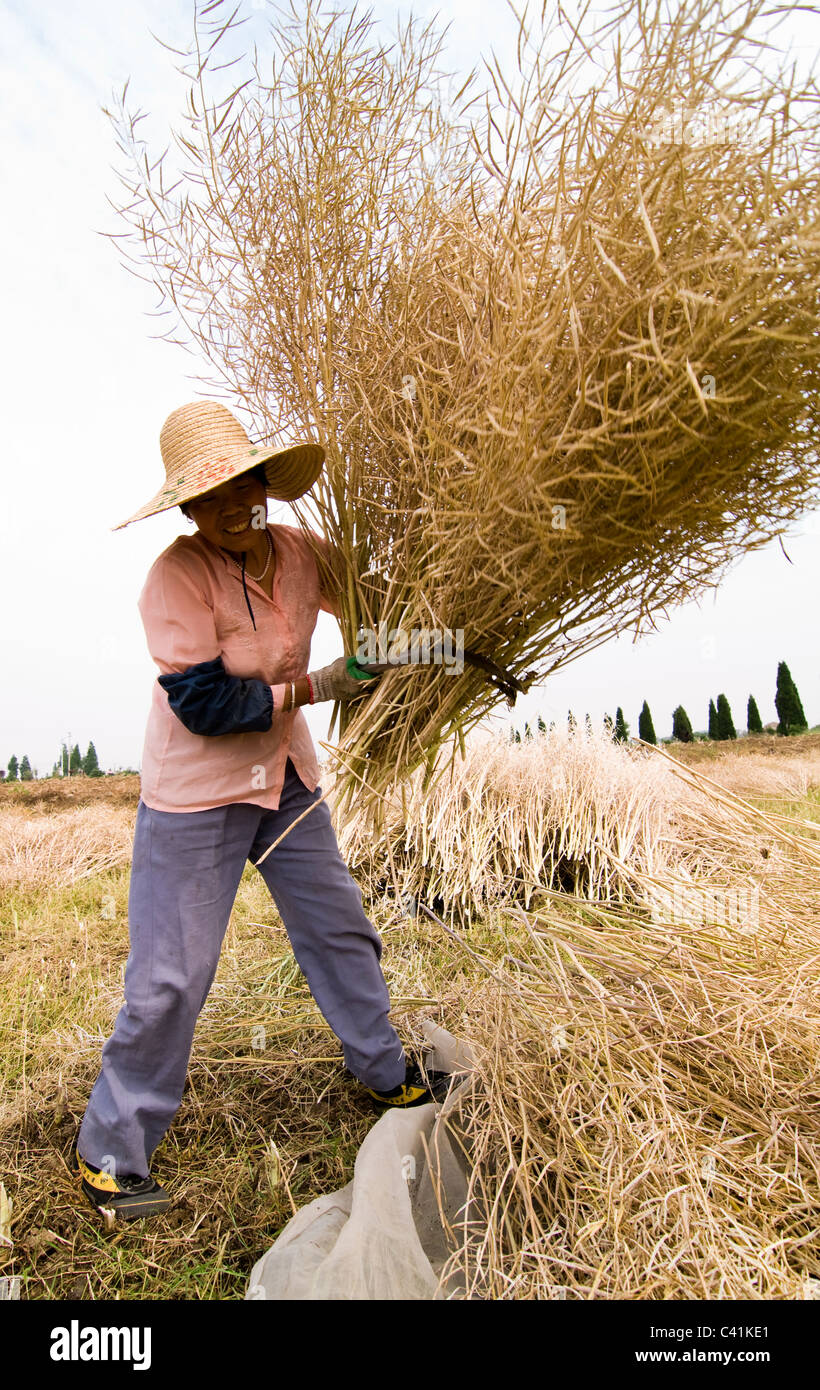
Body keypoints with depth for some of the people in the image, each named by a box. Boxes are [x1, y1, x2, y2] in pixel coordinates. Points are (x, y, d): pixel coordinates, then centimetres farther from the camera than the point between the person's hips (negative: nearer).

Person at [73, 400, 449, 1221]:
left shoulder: (302, 554, -3)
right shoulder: (177, 576, -19)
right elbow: (201, 703, -22)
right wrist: (312, 686, -21)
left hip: (285, 779, 6)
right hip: (195, 794, -5)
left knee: (340, 929, 16)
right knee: (170, 977, 3)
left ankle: (387, 1076, 40)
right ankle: (109, 1154, 28)